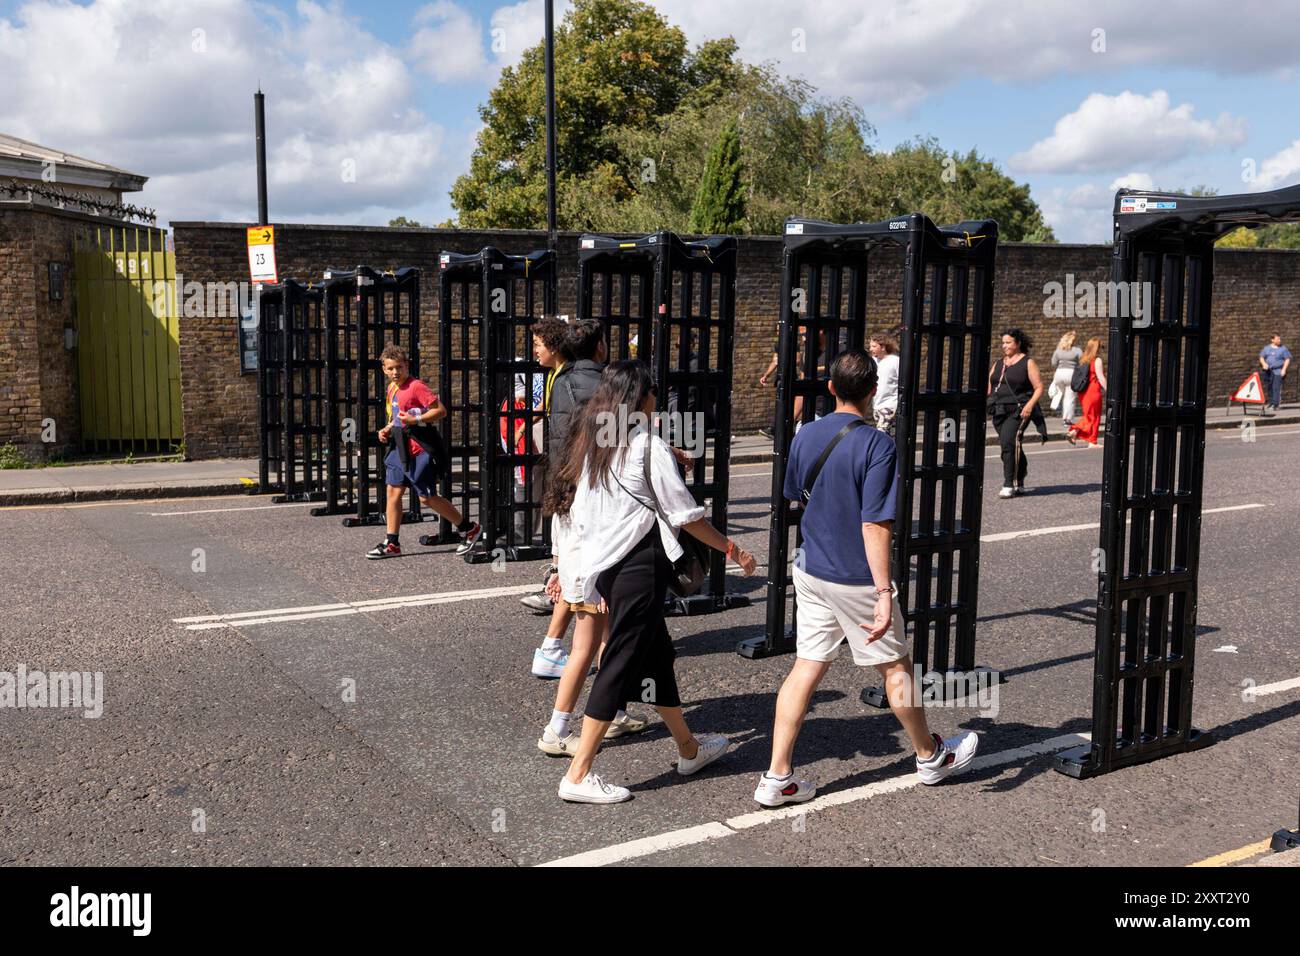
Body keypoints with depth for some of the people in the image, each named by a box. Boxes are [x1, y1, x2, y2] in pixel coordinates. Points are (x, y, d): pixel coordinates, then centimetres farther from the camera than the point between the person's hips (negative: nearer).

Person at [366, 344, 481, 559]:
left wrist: (416, 420, -22)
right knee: (393, 491, 4)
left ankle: (468, 529, 12)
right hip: (400, 449, 8)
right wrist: (387, 429, 10)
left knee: (427, 498, -2)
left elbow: (441, 411, -16)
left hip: (418, 451, -8)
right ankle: (392, 544, 11)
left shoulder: (416, 387, -15)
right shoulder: (392, 388, 12)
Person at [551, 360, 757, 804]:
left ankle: (689, 748, 35)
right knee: (620, 664, -3)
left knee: (656, 653, 19)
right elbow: (686, 515, -10)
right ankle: (578, 775, -1)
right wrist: (732, 549, 2)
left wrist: (596, 581, 21)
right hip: (640, 566, -8)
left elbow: (579, 516, 13)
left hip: (603, 564, 8)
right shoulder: (648, 445, -11)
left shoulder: (590, 445, 10)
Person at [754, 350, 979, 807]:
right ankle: (931, 756, 33)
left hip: (811, 572, 5)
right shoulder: (876, 445, -18)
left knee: (807, 667, 8)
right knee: (895, 666, 13)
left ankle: (777, 778, 7)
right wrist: (884, 592, -23)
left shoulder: (806, 435, 1)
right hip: (856, 580, -5)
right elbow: (875, 525, -23)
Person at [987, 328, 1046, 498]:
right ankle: (1019, 484, 22)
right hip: (999, 411, 6)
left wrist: (1029, 405, -18)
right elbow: (988, 387, 19)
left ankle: (1009, 485, -20)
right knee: (1014, 447, 12)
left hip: (1018, 411, -6)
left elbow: (1039, 388, -3)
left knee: (1009, 442, -21)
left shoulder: (1028, 363, 1)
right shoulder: (998, 364, 18)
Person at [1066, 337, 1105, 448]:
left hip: (1083, 392, 7)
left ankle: (1074, 432, 0)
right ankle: (1092, 442, 6)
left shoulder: (1083, 360, 9)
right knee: (1094, 417, 3)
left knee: (1088, 416, 17)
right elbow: (1100, 378, -14)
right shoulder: (1097, 360, -10)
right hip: (1093, 392, -7)